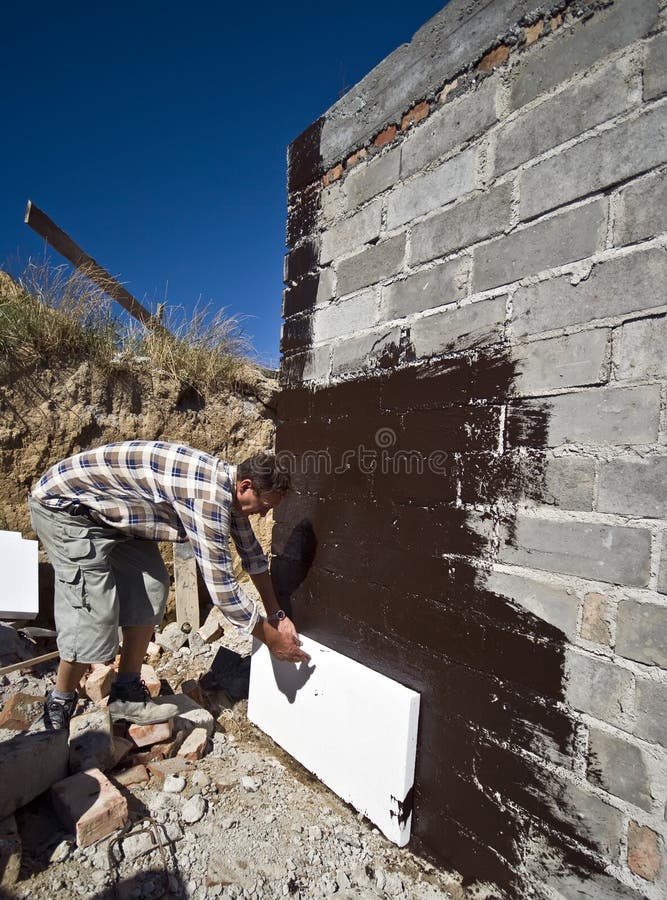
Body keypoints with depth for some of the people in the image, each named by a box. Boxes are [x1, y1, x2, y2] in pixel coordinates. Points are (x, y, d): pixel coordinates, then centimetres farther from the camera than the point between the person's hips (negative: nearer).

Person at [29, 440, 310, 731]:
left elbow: (251, 551, 9)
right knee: (94, 613, -11)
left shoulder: (227, 482, -3)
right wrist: (273, 640, -19)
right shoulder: (208, 496, -33)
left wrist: (276, 614, 9)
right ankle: (59, 706, 14)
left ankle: (126, 695, 15)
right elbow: (221, 586, -32)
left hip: (110, 510, 9)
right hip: (65, 505, -9)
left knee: (151, 587, 2)